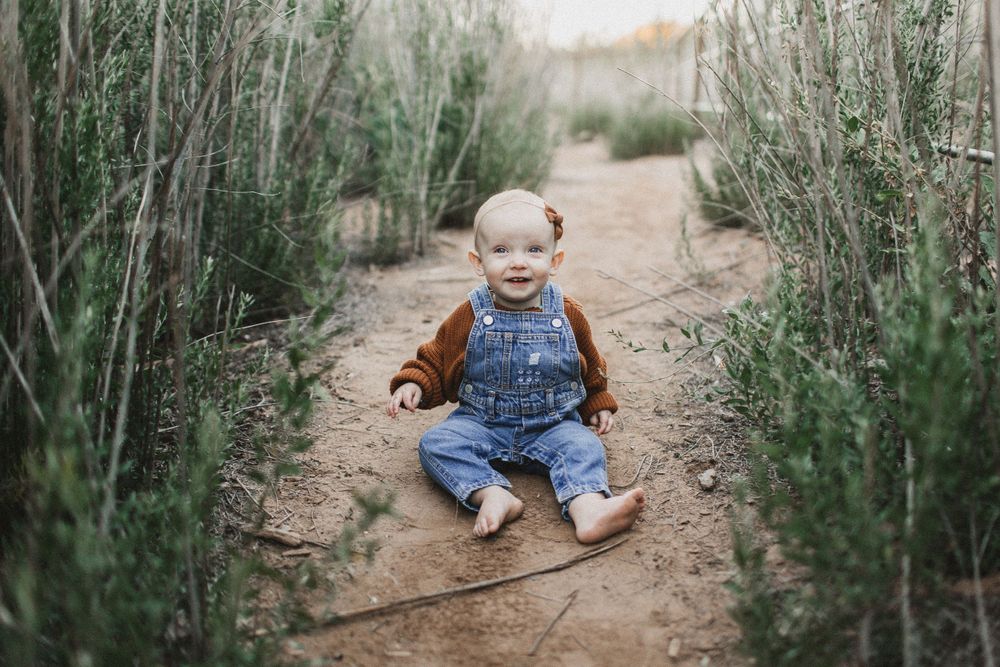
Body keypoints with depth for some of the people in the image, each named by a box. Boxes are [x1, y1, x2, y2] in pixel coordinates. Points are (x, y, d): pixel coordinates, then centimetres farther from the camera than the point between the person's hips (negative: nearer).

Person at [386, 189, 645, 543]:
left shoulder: (567, 315, -1)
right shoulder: (470, 317, -6)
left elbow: (590, 366, 17)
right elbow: (435, 361, 7)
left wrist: (598, 405, 19)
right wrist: (413, 384, -10)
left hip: (553, 424, 0)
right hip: (481, 422, 0)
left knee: (584, 447, -27)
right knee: (436, 442, -24)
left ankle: (587, 508, -49)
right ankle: (493, 495, -41)